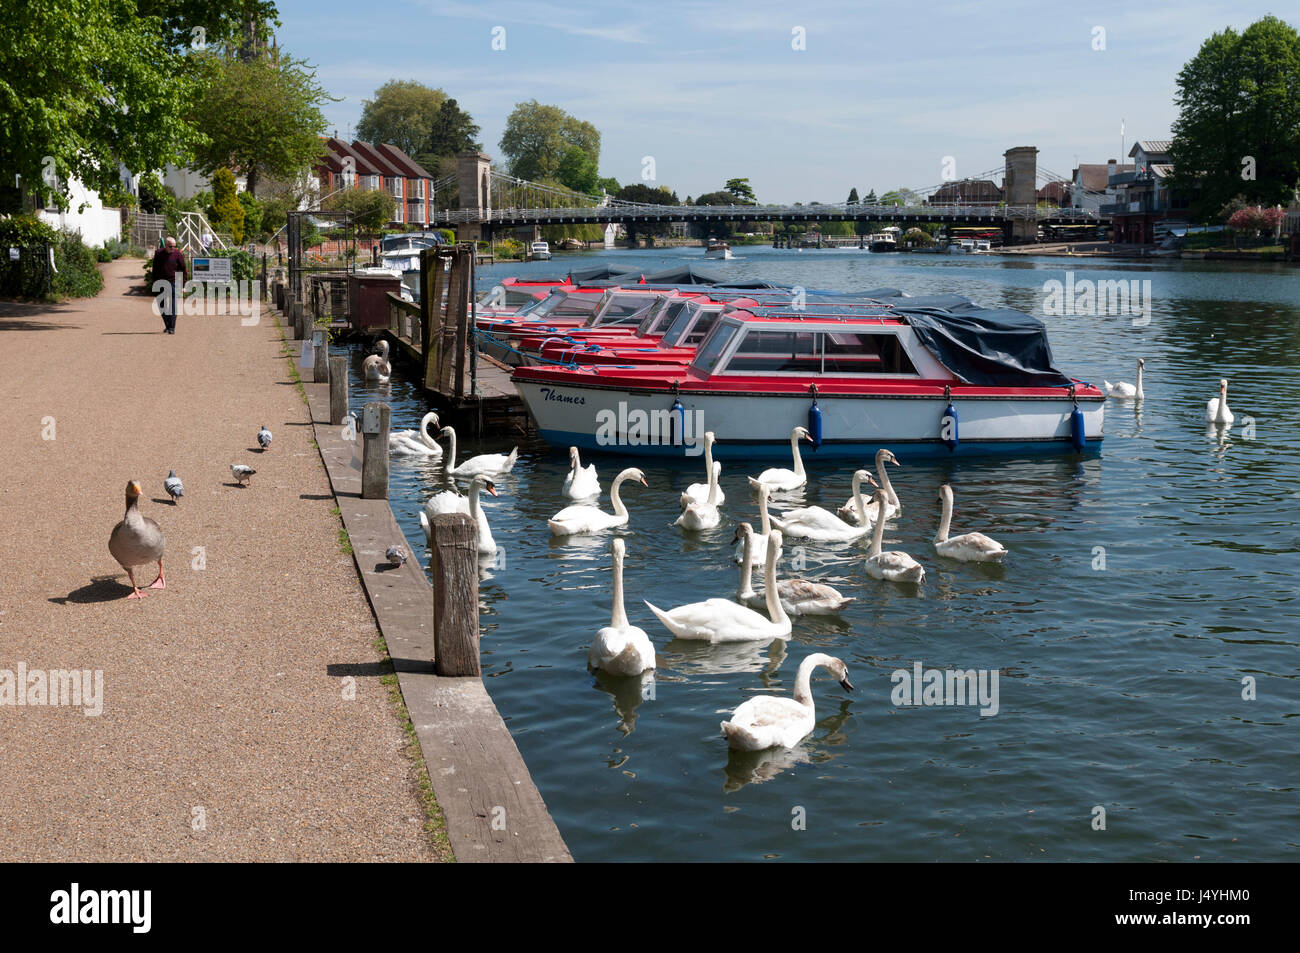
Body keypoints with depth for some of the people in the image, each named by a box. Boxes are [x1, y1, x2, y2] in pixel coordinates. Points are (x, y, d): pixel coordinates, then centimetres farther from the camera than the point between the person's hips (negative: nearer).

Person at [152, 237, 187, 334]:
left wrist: (182, 285, -4)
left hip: (174, 283, -3)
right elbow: (155, 269, 12)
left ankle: (172, 328, -5)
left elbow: (184, 270, 1)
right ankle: (167, 325, 24)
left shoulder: (178, 254, -3)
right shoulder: (158, 253, 4)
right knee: (162, 305, 9)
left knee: (173, 307, -7)